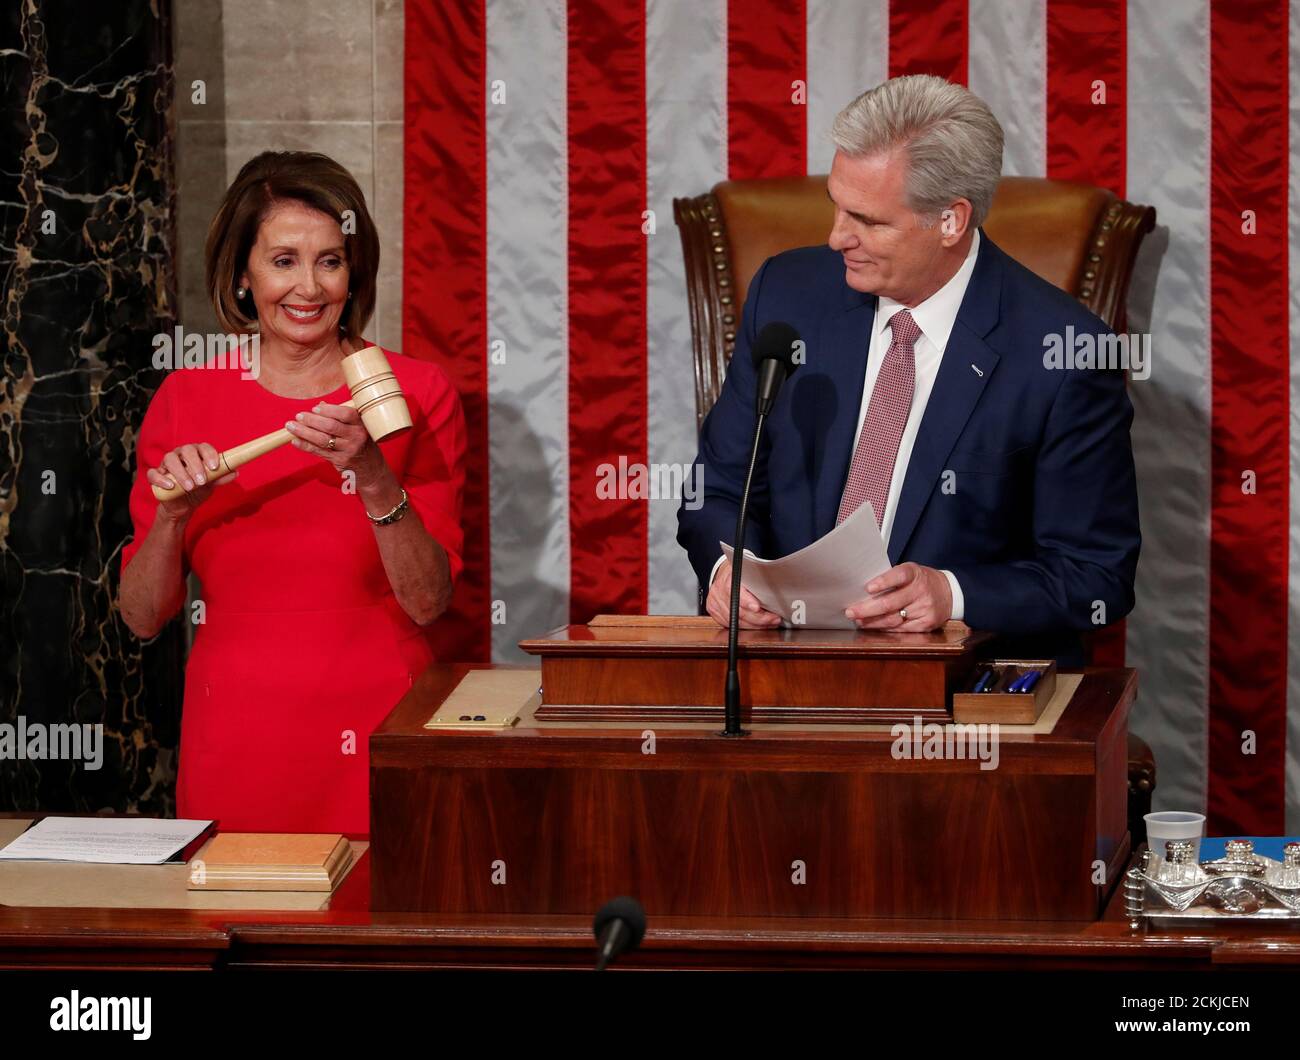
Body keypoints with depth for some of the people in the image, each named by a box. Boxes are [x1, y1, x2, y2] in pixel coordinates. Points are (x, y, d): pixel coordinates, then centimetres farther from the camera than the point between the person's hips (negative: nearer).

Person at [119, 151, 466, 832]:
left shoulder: (415, 393, 0)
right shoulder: (186, 399, 5)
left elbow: (428, 600, -8)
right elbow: (142, 616, 5)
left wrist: (374, 478, -21)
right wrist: (173, 513, -12)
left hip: (377, 728, -1)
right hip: (233, 744, 1)